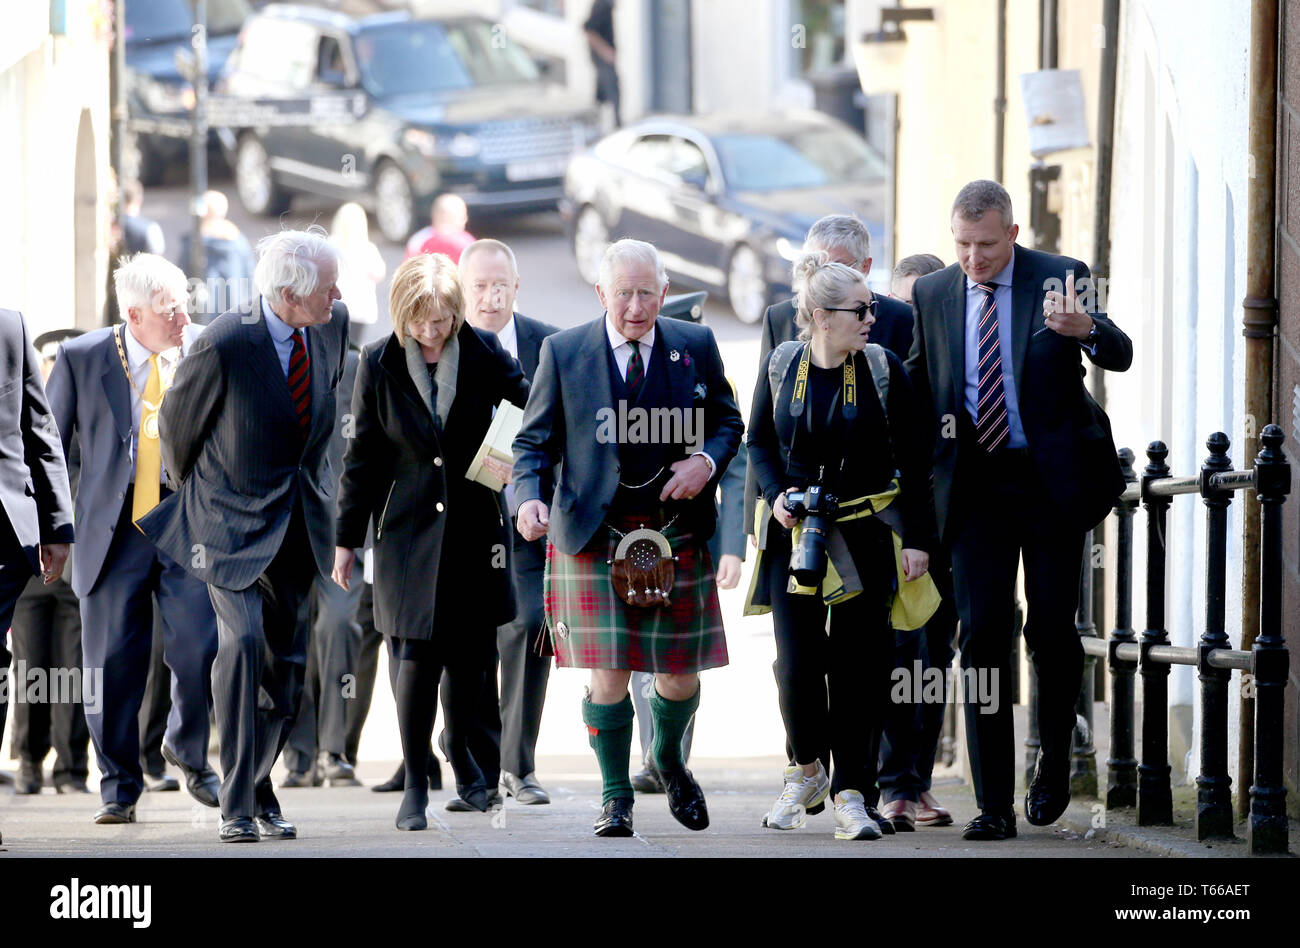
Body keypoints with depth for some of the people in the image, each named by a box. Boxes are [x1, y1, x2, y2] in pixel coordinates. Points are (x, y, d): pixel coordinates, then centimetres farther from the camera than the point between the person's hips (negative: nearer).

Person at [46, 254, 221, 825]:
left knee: (201, 649, -11)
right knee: (113, 664, 1)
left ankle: (188, 750, 18)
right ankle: (119, 787, 16)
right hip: (114, 535, 0)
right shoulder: (81, 359, 0)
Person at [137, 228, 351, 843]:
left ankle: (259, 791, 24)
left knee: (287, 661, 6)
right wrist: (187, 490, 12)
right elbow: (177, 416, -3)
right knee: (243, 639, -22)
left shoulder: (333, 325, -3)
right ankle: (236, 805, -16)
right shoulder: (225, 344, -22)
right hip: (231, 516, -6)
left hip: (299, 517, 6)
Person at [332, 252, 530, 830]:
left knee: (471, 654, 5)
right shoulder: (379, 363, -2)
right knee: (416, 658, -7)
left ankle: (459, 749, 34)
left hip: (474, 525, 1)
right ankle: (415, 783, 7)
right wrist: (346, 537, 6)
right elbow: (363, 455, 4)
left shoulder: (483, 354, -3)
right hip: (407, 530, -1)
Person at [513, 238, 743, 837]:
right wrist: (530, 497, -17)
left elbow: (728, 423, 13)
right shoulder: (563, 352, 0)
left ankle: (669, 760, 39)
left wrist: (707, 461, -8)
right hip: (593, 537, -2)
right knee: (608, 674, -7)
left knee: (680, 673, 7)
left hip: (678, 536, 2)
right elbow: (535, 441, 2)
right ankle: (615, 795, 11)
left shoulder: (695, 346, 5)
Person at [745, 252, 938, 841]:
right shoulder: (780, 366, 0)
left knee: (857, 660, -4)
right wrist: (775, 495, -5)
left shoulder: (883, 369, -3)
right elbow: (759, 443, 13)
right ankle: (806, 771, 21)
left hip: (866, 534, -1)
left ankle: (852, 793, 0)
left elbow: (912, 460, 0)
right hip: (796, 531, 1)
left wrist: (917, 538, -4)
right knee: (797, 659, -4)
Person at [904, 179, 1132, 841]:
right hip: (975, 484, 2)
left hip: (1051, 480, -2)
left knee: (1051, 628, -4)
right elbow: (919, 387, 18)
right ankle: (993, 805, -1)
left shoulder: (1061, 278, -4)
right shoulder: (931, 295, 7)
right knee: (982, 635, -3)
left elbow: (1120, 357, -17)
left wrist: (1084, 328, -39)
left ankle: (1053, 759, 23)